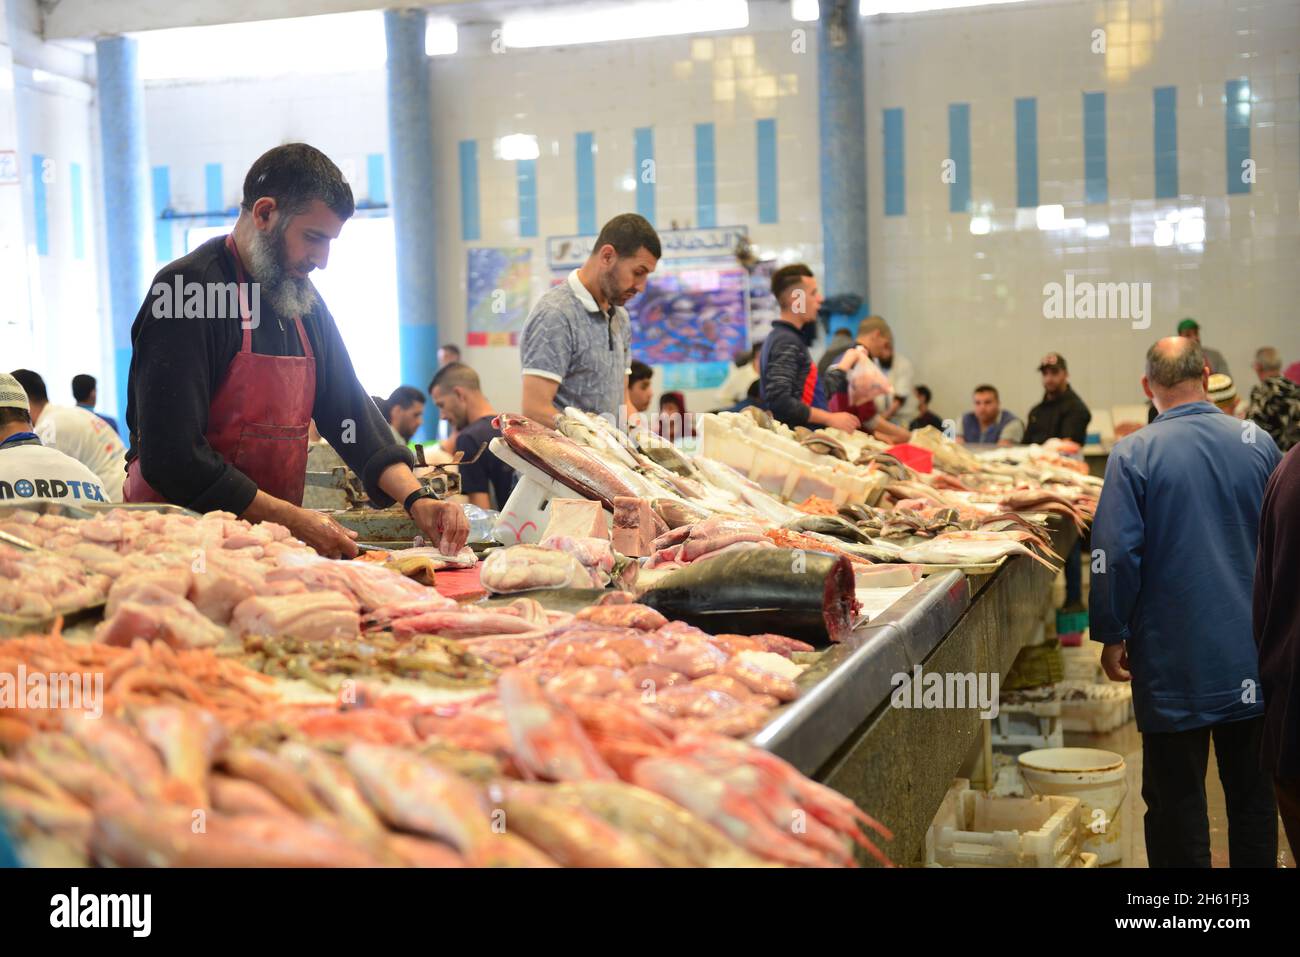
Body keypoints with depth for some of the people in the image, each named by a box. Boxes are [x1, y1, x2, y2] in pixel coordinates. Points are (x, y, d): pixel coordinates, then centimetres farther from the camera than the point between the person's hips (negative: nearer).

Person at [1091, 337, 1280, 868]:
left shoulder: (1134, 453, -12)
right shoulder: (1259, 445, -1)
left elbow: (1115, 554, -14)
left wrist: (1112, 636, -2)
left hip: (1174, 660, -3)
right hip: (1252, 658, 4)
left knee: (1176, 796, 6)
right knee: (1253, 791, 15)